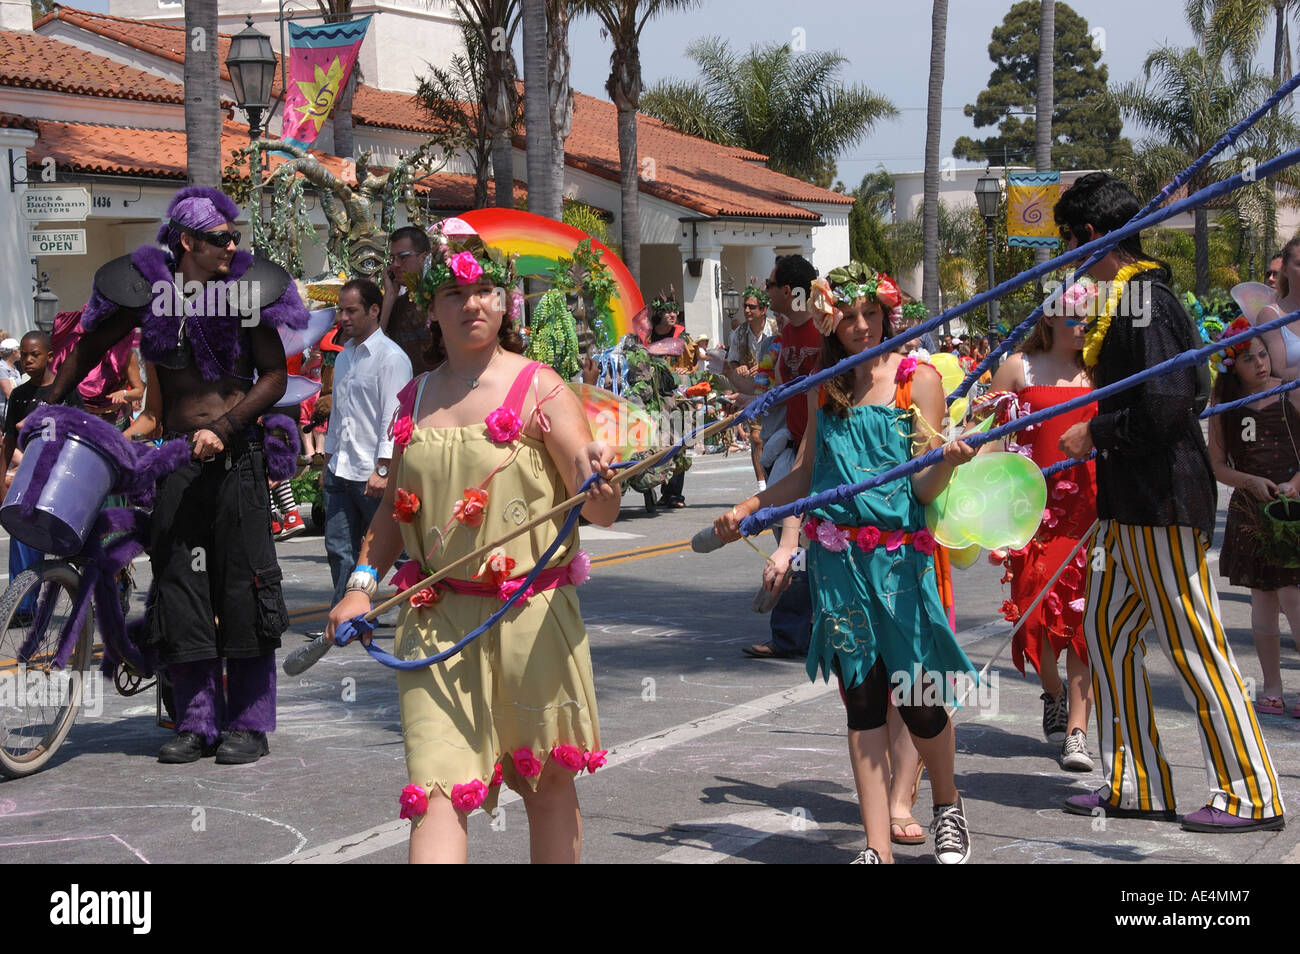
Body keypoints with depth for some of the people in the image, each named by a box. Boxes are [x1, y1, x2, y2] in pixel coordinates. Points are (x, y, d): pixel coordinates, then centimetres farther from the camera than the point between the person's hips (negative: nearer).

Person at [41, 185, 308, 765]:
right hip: (177, 457, 2)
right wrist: (47, 406, 6)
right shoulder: (149, 290, 2)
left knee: (243, 584, -3)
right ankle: (196, 722, 12)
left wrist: (223, 427, -15)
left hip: (238, 456, -2)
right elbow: (91, 347, 14)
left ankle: (248, 723, 6)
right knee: (180, 586, 2)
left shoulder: (249, 289, -1)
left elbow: (274, 376, -3)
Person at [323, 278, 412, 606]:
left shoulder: (391, 357, -9)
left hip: (374, 473, -8)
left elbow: (394, 417, -14)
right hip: (340, 471, 8)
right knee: (339, 549, 7)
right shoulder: (344, 357, 17)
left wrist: (383, 470, -19)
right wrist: (328, 461, 20)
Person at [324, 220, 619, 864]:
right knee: (437, 789, -7)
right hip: (435, 618, 3)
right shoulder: (415, 398, 10)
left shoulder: (538, 388, -4)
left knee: (548, 783, 9)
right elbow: (396, 504, 22)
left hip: (529, 615, -3)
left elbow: (601, 512, -10)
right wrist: (363, 581, 10)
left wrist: (597, 481, -32)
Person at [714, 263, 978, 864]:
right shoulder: (825, 389, 12)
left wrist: (948, 463, -26)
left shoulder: (918, 380, 1)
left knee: (918, 700, -2)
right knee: (861, 699, 2)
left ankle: (947, 805, 27)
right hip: (838, 559, 3)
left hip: (901, 556, -3)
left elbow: (924, 488, -5)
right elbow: (805, 476, 22)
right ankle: (877, 846, 6)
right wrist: (744, 510, 16)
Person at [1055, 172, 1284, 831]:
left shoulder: (1142, 302, -18)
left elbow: (1164, 408, -25)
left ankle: (1250, 795, 3)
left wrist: (1097, 435, -13)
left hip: (1162, 504, -11)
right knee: (1107, 633, 13)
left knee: (1194, 646, -5)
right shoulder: (1127, 297, 14)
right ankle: (1136, 786, 20)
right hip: (1129, 503, 11)